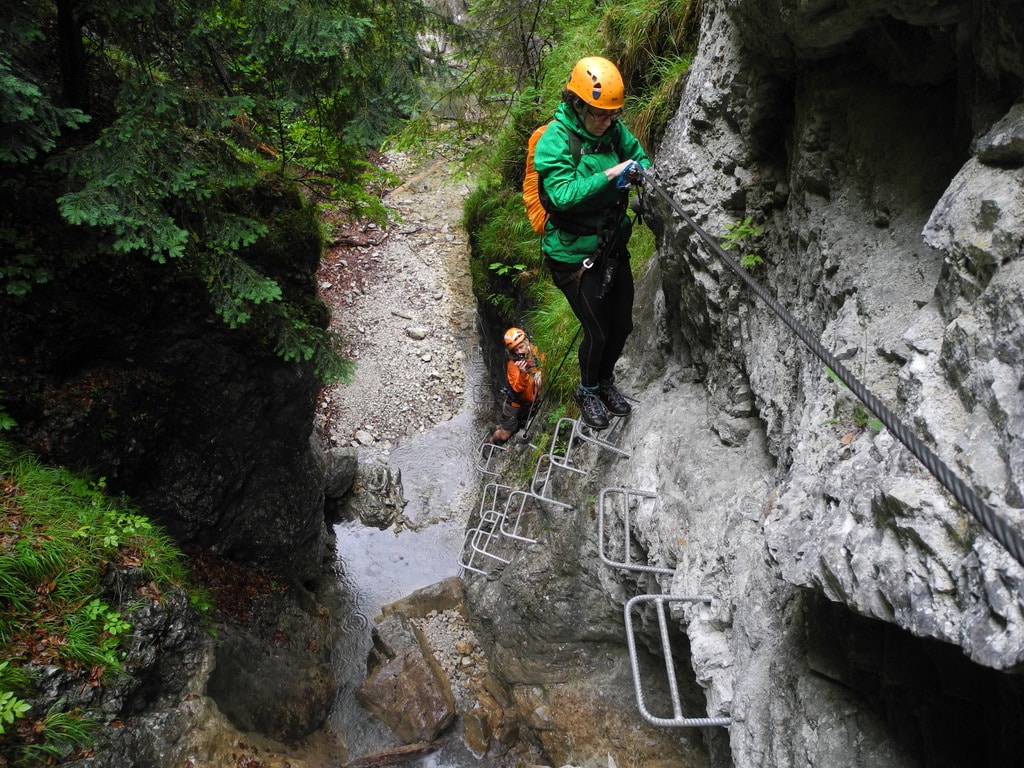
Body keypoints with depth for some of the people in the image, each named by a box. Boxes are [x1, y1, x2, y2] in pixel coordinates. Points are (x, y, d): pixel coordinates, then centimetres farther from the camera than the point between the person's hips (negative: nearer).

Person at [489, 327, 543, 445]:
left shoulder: (536, 352, -16)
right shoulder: (513, 364, -30)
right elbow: (518, 388, -39)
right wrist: (523, 373, -57)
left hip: (532, 403, 5)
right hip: (516, 405, -5)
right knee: (504, 436, 6)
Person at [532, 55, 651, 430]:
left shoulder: (615, 130, -2)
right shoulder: (554, 141, -21)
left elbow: (639, 156, 14)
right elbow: (563, 195, -32)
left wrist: (639, 170, -10)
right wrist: (608, 176, -38)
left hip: (613, 246, 7)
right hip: (575, 255, -6)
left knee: (622, 324, 15)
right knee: (598, 331, 0)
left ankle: (605, 381, 42)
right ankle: (588, 391, 29)